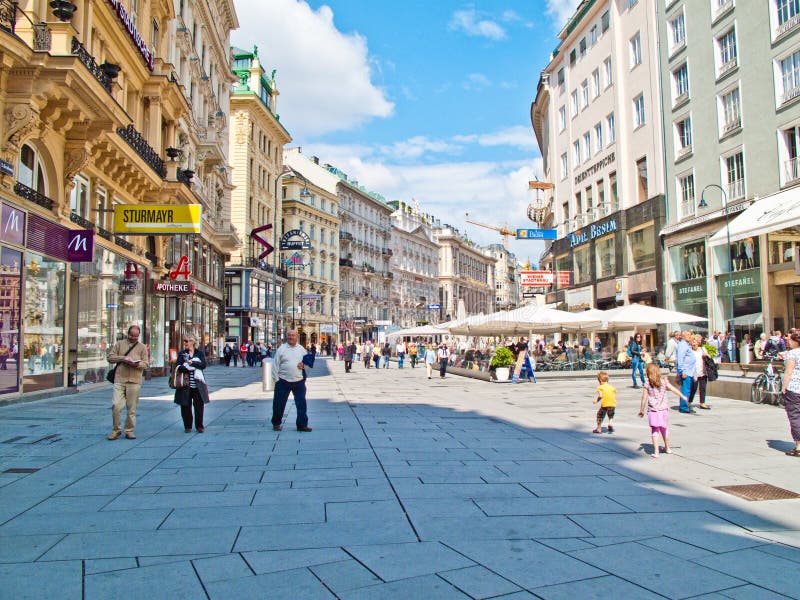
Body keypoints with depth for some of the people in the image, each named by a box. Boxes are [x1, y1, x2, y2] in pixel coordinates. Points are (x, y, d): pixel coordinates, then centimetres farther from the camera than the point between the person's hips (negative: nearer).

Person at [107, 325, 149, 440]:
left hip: (135, 381, 0)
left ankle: (129, 431, 14)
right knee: (116, 405, -7)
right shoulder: (120, 344, 11)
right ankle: (116, 429, 8)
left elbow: (145, 364, 6)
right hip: (119, 380, 0)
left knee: (131, 408, 4)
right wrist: (123, 358, -10)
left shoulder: (142, 347, 10)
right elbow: (110, 357, 6)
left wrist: (136, 364, -16)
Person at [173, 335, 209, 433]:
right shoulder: (182, 353, 9)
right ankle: (187, 426, 16)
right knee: (185, 406, 3)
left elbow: (203, 365, -8)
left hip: (198, 384, -1)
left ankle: (199, 426, 12)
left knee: (199, 405, -1)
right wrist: (190, 369, -17)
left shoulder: (200, 353, 7)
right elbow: (178, 366, -6)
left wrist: (191, 363, -15)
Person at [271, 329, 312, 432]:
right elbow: (275, 365, -1)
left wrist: (304, 365, -5)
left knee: (301, 404, 2)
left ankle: (302, 424, 11)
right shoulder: (281, 349, -1)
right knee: (279, 403, 6)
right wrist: (276, 379, -6)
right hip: (283, 381, -2)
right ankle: (276, 424, 23)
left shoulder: (301, 349, 9)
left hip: (299, 381, 2)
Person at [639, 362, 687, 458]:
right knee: (664, 429, 20)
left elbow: (644, 398, -5)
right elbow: (674, 389, 4)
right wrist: (683, 397, 19)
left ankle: (656, 452, -3)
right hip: (664, 409, 3)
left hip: (653, 411, -3)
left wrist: (641, 410, 5)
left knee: (654, 431, 3)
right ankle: (667, 448, 36)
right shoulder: (664, 381, -1)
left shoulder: (647, 384, -7)